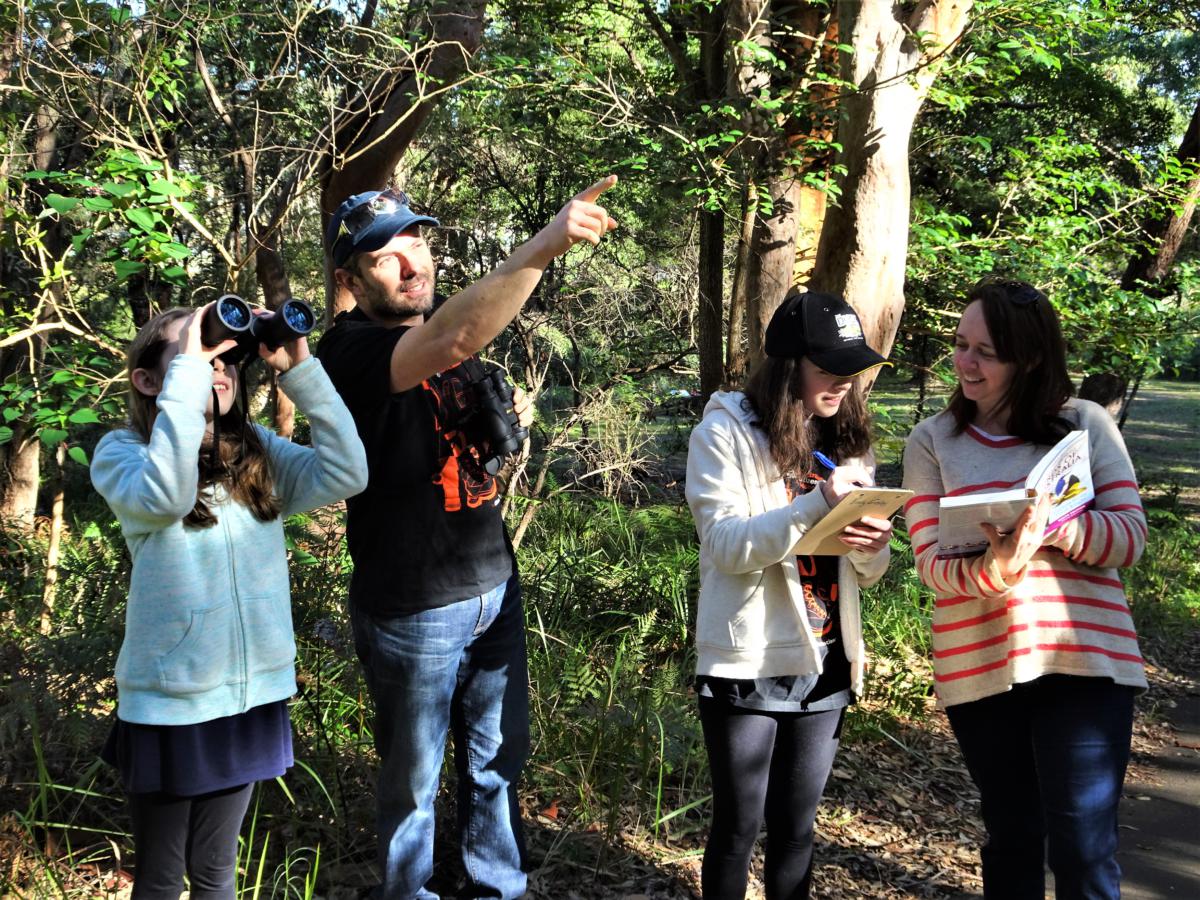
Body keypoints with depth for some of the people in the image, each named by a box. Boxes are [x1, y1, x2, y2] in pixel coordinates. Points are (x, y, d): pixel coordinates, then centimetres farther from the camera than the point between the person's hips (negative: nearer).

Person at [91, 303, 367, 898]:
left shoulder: (257, 452, 3)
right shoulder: (119, 452, -10)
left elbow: (345, 474, -11)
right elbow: (164, 496, -32)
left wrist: (299, 372, -15)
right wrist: (186, 371, -28)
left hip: (252, 694, 4)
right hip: (168, 702, -4)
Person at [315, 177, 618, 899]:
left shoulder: (446, 321, 6)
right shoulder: (351, 352, -21)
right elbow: (451, 341, -43)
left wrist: (510, 417, -1)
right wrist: (545, 246, -50)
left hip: (494, 586, 7)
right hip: (414, 609, -7)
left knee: (497, 760, 20)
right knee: (414, 780, 12)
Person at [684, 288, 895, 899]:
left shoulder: (844, 438, 9)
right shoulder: (725, 431, -8)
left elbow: (862, 574, 10)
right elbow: (726, 545, -18)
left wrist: (872, 546, -13)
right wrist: (818, 504, -28)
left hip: (826, 663, 5)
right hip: (747, 663, -5)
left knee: (796, 826, 14)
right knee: (738, 826, 5)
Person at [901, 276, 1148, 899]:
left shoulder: (1086, 424, 2)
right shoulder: (932, 441, 3)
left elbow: (1131, 537, -3)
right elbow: (930, 563, -6)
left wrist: (1054, 522, -22)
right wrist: (992, 570, -28)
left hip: (1085, 660, -1)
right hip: (979, 669, 1)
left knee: (1084, 849, -2)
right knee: (1012, 835, 15)